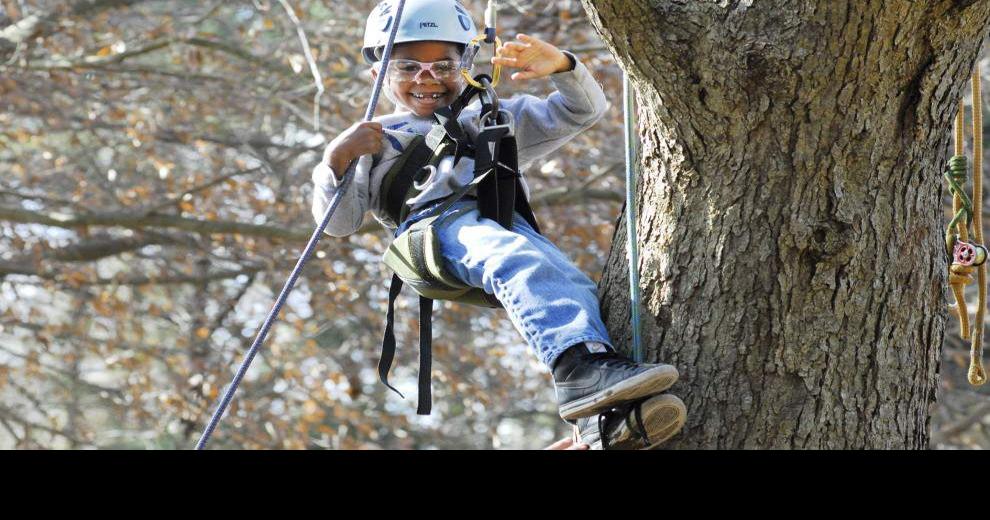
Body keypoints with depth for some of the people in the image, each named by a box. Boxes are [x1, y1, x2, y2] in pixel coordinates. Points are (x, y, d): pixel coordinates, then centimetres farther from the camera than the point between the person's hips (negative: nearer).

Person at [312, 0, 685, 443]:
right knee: (519, 264, -38)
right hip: (434, 223, -4)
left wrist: (560, 67, 9)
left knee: (571, 286, -30)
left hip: (508, 222, 4)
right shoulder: (376, 140, 30)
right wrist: (337, 161, -1)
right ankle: (578, 365, -61)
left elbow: (582, 113, 30)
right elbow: (338, 223, 18)